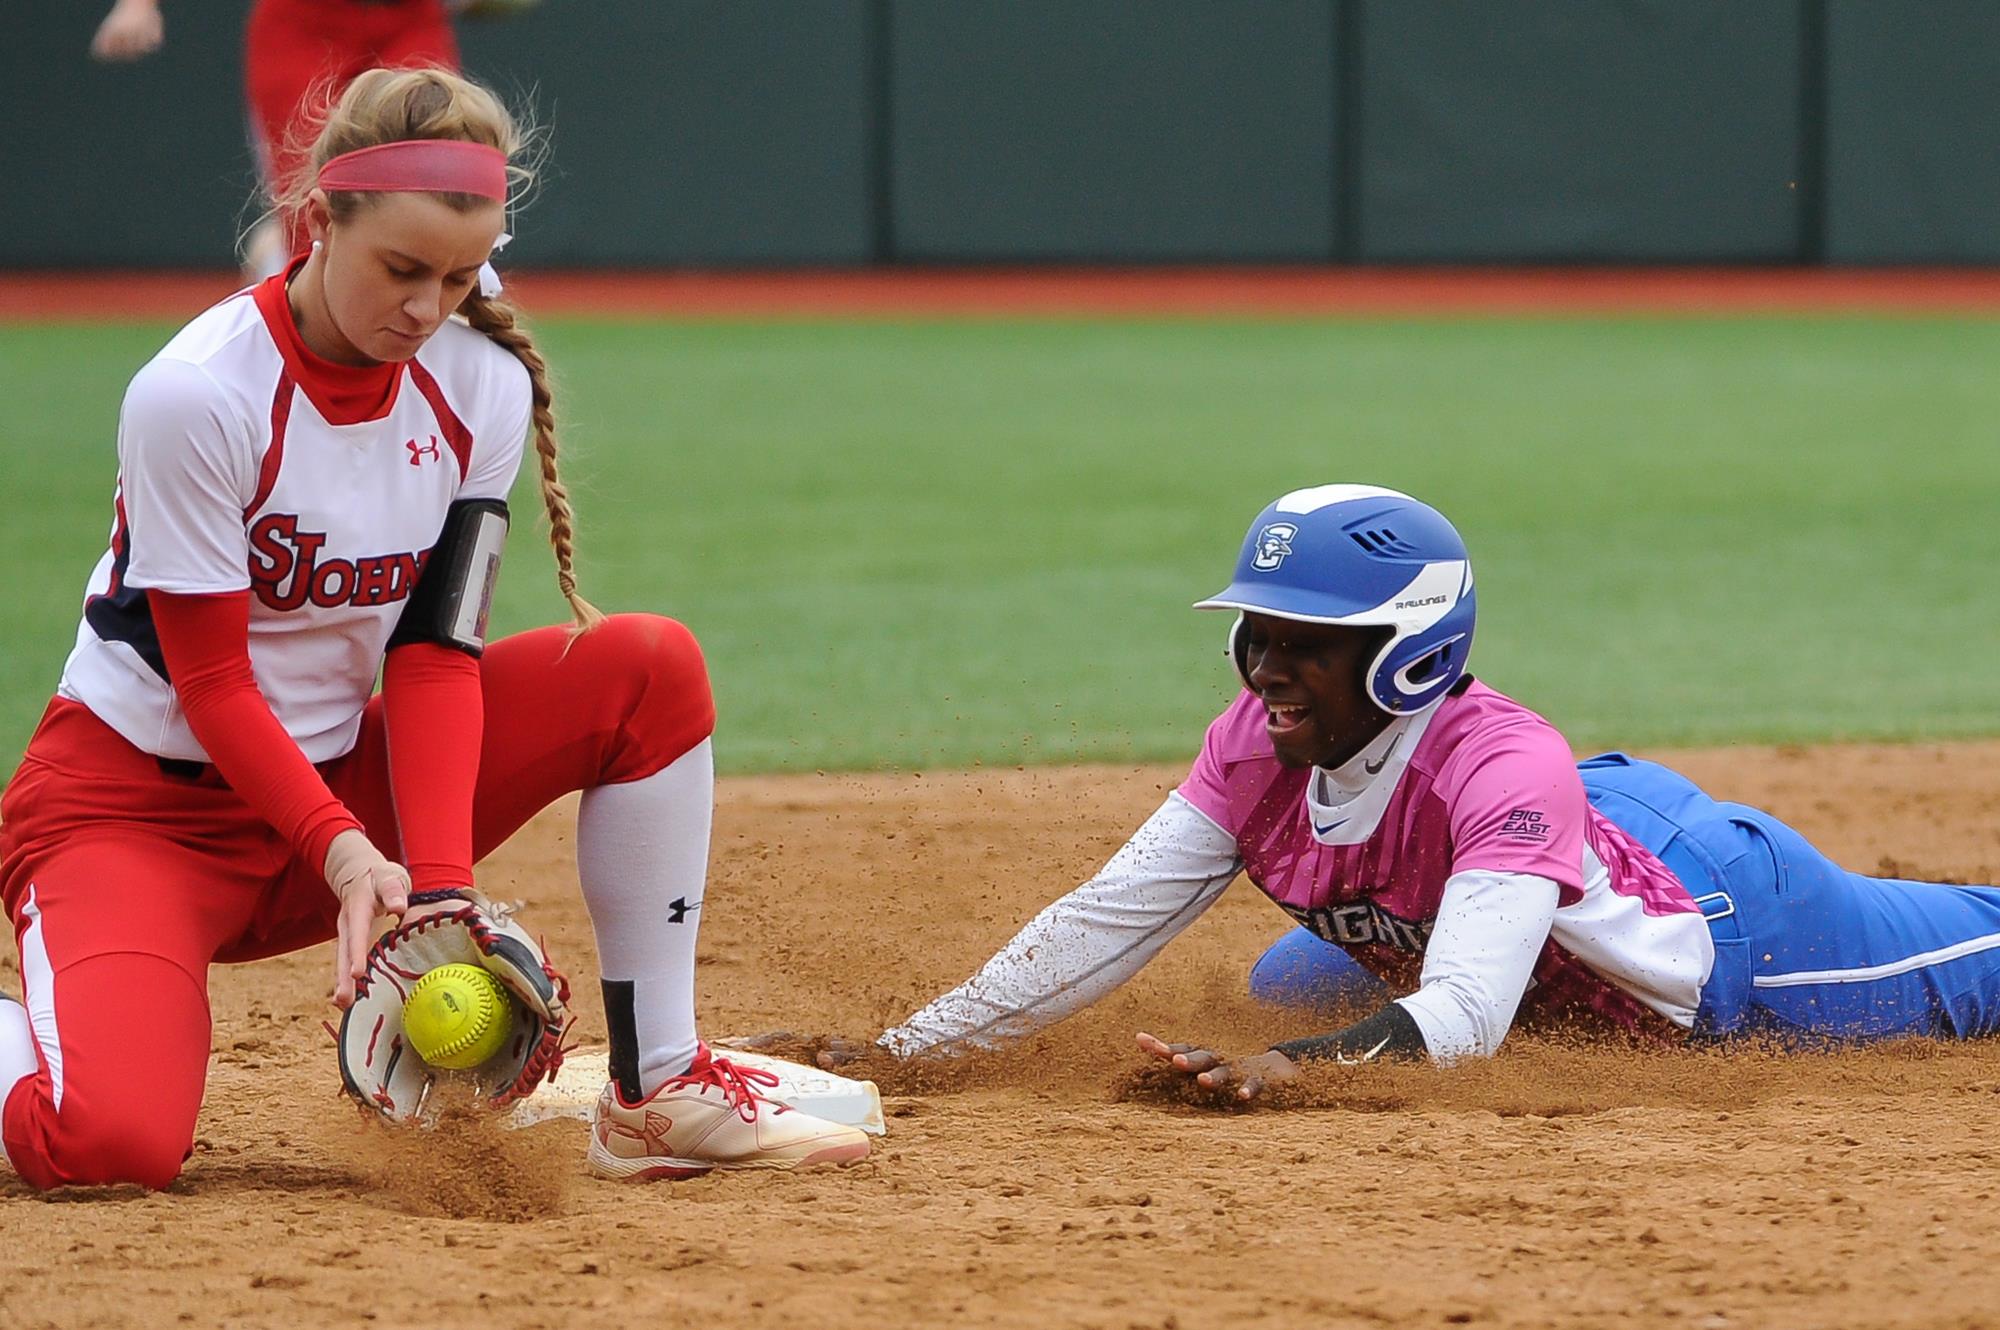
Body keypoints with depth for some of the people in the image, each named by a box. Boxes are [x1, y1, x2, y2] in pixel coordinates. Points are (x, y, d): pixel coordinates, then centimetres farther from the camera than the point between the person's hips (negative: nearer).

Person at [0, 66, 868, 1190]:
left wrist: (439, 883, -22)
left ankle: (660, 1092, -8)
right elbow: (210, 683, -19)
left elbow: (432, 657, -8)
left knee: (651, 670, -12)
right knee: (109, 1142, -33)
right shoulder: (197, 394, -22)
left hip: (342, 780, 6)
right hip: (139, 802, -6)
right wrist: (347, 854, -32)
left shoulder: (481, 388, -5)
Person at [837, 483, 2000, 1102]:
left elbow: (1463, 1015, -54)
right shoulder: (1258, 747, -25)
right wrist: (900, 1050, -31)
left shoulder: (1506, 766, -44)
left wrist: (1284, 1070, -69)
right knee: (1288, 986, 26)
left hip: (1726, 919, -7)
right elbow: (1106, 923, -23)